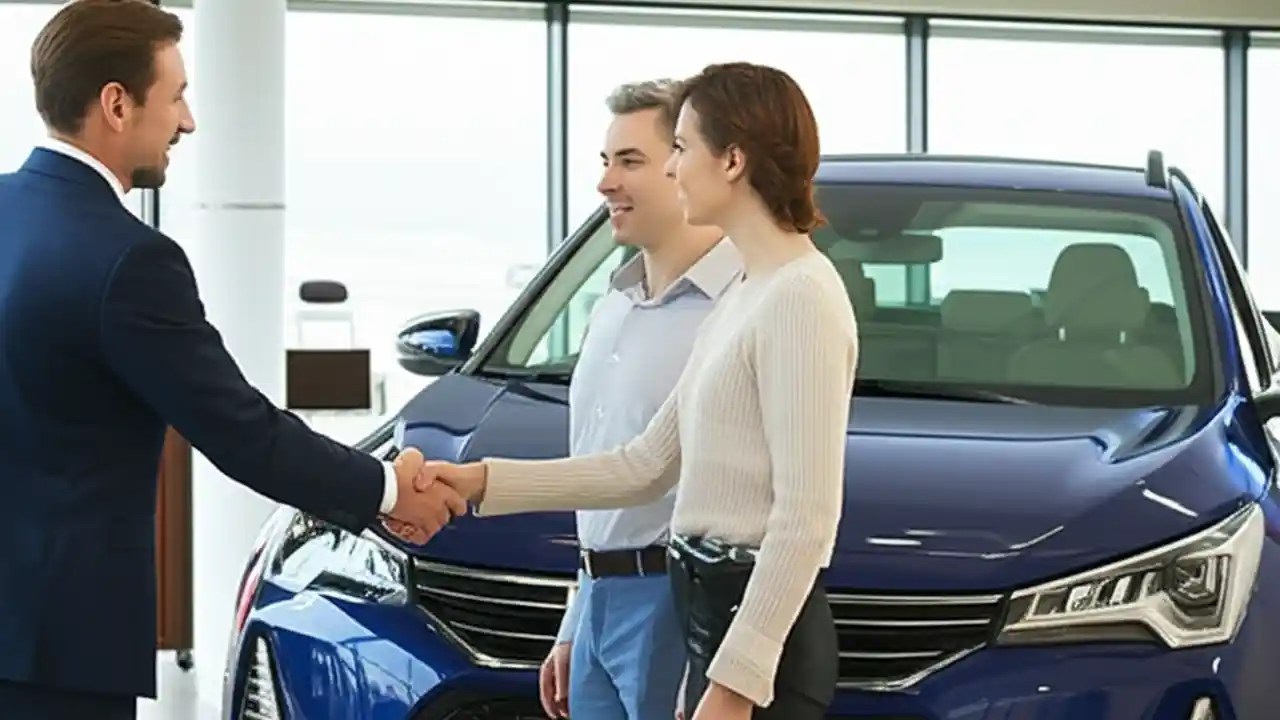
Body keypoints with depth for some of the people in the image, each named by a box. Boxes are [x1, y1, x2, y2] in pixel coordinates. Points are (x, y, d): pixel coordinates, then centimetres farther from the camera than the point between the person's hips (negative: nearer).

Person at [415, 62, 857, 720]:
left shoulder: (801, 297, -14)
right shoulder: (746, 296, 16)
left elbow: (805, 519, -20)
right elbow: (646, 465, 17)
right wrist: (485, 482, 11)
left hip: (761, 635, -10)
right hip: (720, 614, 10)